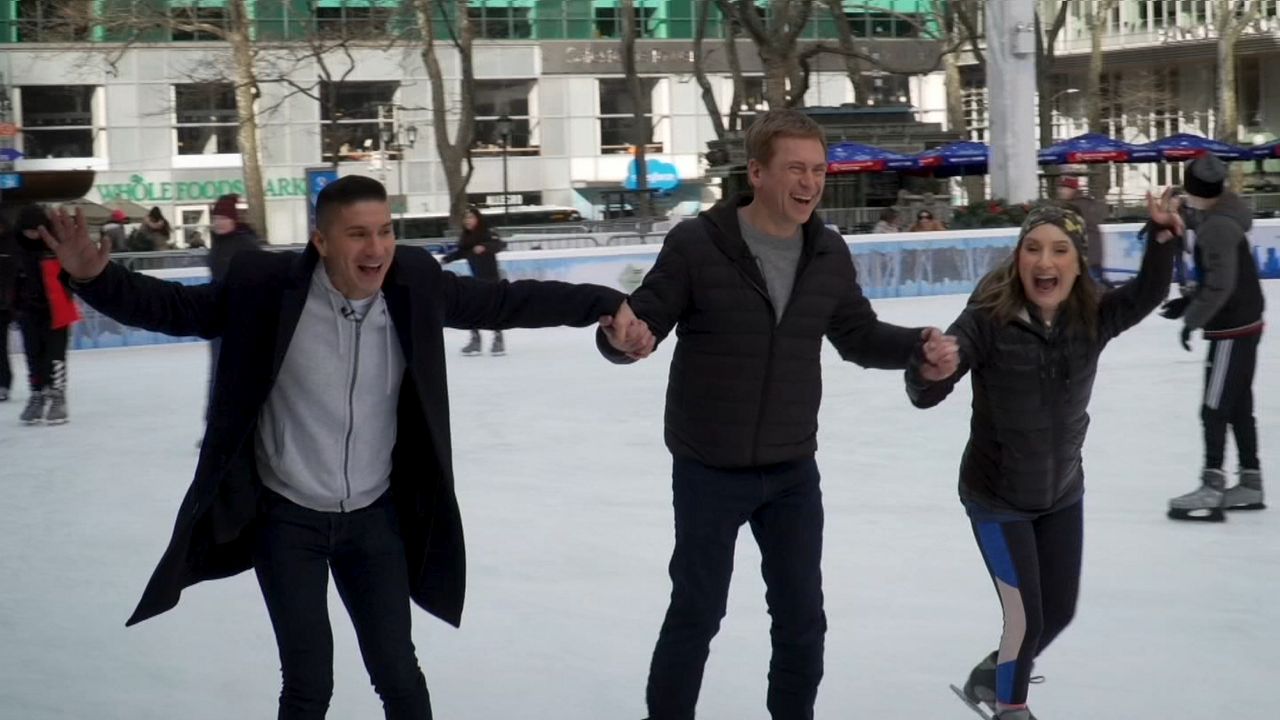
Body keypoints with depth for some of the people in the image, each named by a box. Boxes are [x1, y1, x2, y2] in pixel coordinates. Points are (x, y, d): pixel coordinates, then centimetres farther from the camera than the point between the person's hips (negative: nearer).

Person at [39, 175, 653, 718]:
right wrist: (94, 276, -27)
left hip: (375, 516, 2)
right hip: (286, 519, -2)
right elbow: (173, 307, -11)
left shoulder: (414, 283, -12)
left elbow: (505, 302, -4)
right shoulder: (268, 285, -19)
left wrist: (608, 305, -10)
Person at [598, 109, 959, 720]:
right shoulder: (697, 244, -17)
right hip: (710, 472, -4)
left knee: (802, 618, 15)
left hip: (793, 472, 4)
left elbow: (858, 336, 10)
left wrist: (919, 345, -7)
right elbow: (639, 326, -14)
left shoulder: (829, 253, -1)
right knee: (696, 614, 7)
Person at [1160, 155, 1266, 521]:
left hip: (1232, 329, -10)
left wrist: (1193, 319, -19)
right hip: (1244, 324, 10)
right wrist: (1189, 303, 16)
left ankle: (1212, 488, -9)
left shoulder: (1217, 227, -21)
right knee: (1239, 406, 14)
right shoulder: (1222, 218, 9)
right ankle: (1250, 483, 19)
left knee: (1215, 410, -8)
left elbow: (1220, 284, -26)